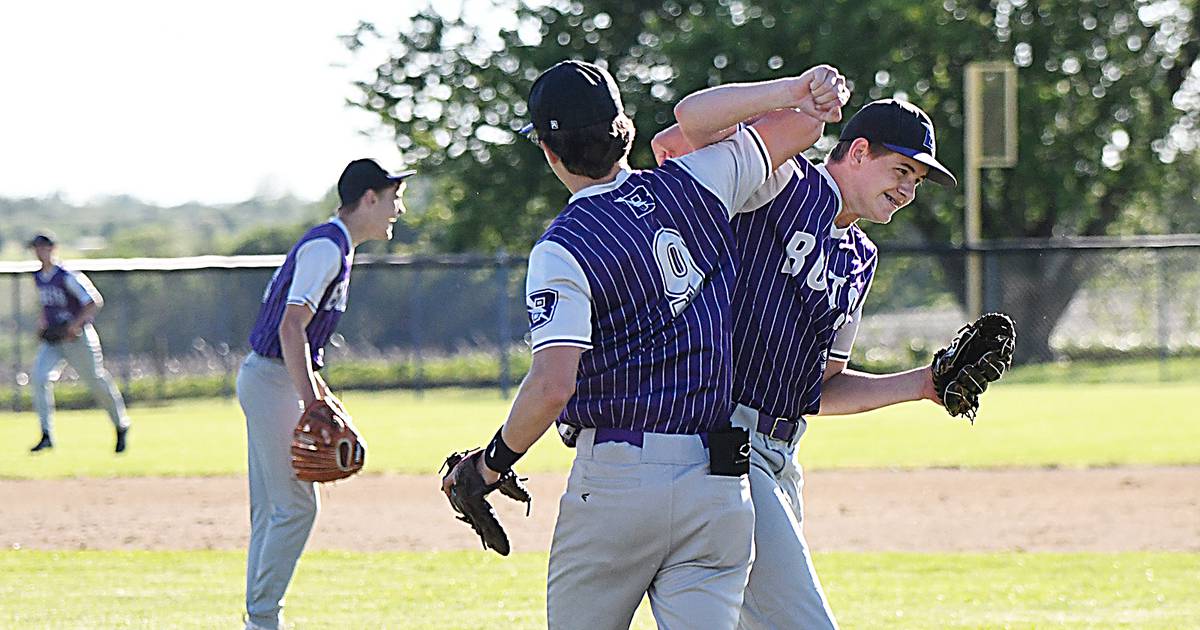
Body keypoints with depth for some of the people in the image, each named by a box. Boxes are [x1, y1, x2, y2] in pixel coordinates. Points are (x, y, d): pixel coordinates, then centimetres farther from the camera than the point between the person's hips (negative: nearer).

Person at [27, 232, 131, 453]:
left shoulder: (68, 277, -17)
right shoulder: (38, 277, 6)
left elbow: (95, 301, -18)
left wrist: (76, 324, -24)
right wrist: (42, 321, 8)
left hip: (78, 338, -6)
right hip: (51, 340, 6)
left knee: (97, 381, 4)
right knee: (40, 378, -15)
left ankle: (121, 426, 27)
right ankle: (47, 436, -16)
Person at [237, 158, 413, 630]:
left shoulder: (332, 246, 16)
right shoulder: (326, 247, -16)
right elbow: (291, 328, -25)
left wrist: (322, 397, 25)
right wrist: (311, 403, -30)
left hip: (271, 379, 10)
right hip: (273, 381, -10)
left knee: (271, 510, 11)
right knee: (295, 505, -10)